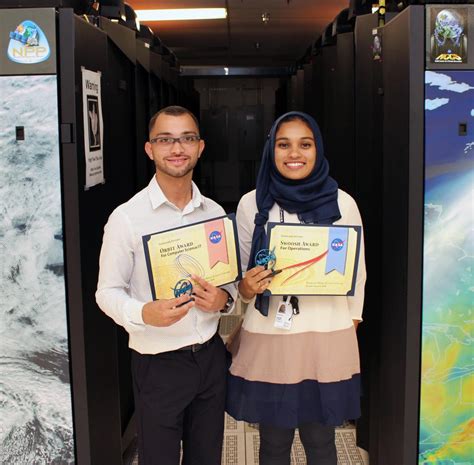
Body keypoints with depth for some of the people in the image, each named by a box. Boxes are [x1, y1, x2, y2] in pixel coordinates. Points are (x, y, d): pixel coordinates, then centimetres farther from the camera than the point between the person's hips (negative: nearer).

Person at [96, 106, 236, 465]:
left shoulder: (215, 213, 3)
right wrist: (144, 313, -28)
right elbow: (108, 292, -8)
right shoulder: (127, 217, -11)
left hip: (211, 354, 5)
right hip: (159, 363, -4)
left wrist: (224, 298, -10)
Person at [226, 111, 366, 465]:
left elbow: (356, 273, 7)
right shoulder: (251, 204, -2)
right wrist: (246, 288, -15)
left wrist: (351, 325, 7)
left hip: (327, 339, 0)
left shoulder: (343, 203, -1)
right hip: (268, 338, 0)